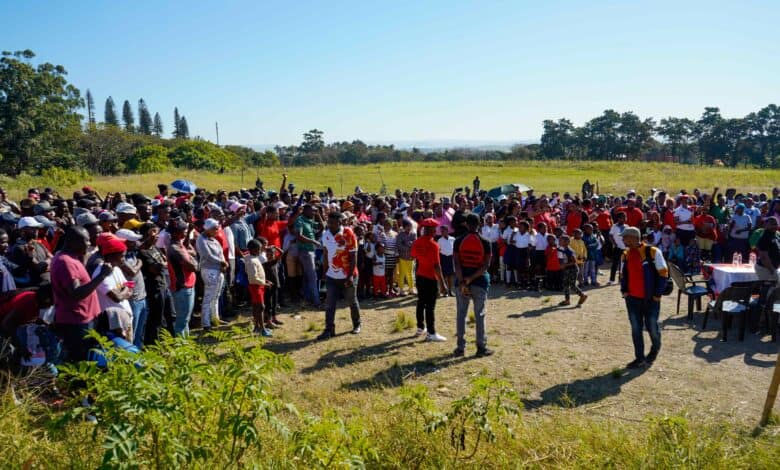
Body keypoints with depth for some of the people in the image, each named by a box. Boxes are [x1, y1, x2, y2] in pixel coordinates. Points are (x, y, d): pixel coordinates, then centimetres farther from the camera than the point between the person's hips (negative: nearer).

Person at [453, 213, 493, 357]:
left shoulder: (459, 241, -3)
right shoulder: (484, 243, -6)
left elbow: (456, 263, -10)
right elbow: (486, 266, -11)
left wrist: (462, 282, -11)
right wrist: (471, 279, -12)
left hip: (462, 281, 1)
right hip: (479, 281, -1)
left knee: (461, 314, 9)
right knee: (480, 315, 7)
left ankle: (460, 347, 12)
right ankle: (481, 347, 11)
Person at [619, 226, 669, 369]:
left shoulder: (653, 252, -11)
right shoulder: (625, 255, 6)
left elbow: (663, 274, -8)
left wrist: (657, 294, -10)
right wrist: (624, 290, 3)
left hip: (650, 299, -4)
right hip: (632, 298, 4)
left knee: (652, 327, 8)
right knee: (636, 329, 7)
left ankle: (655, 349, 37)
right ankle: (640, 358, 17)